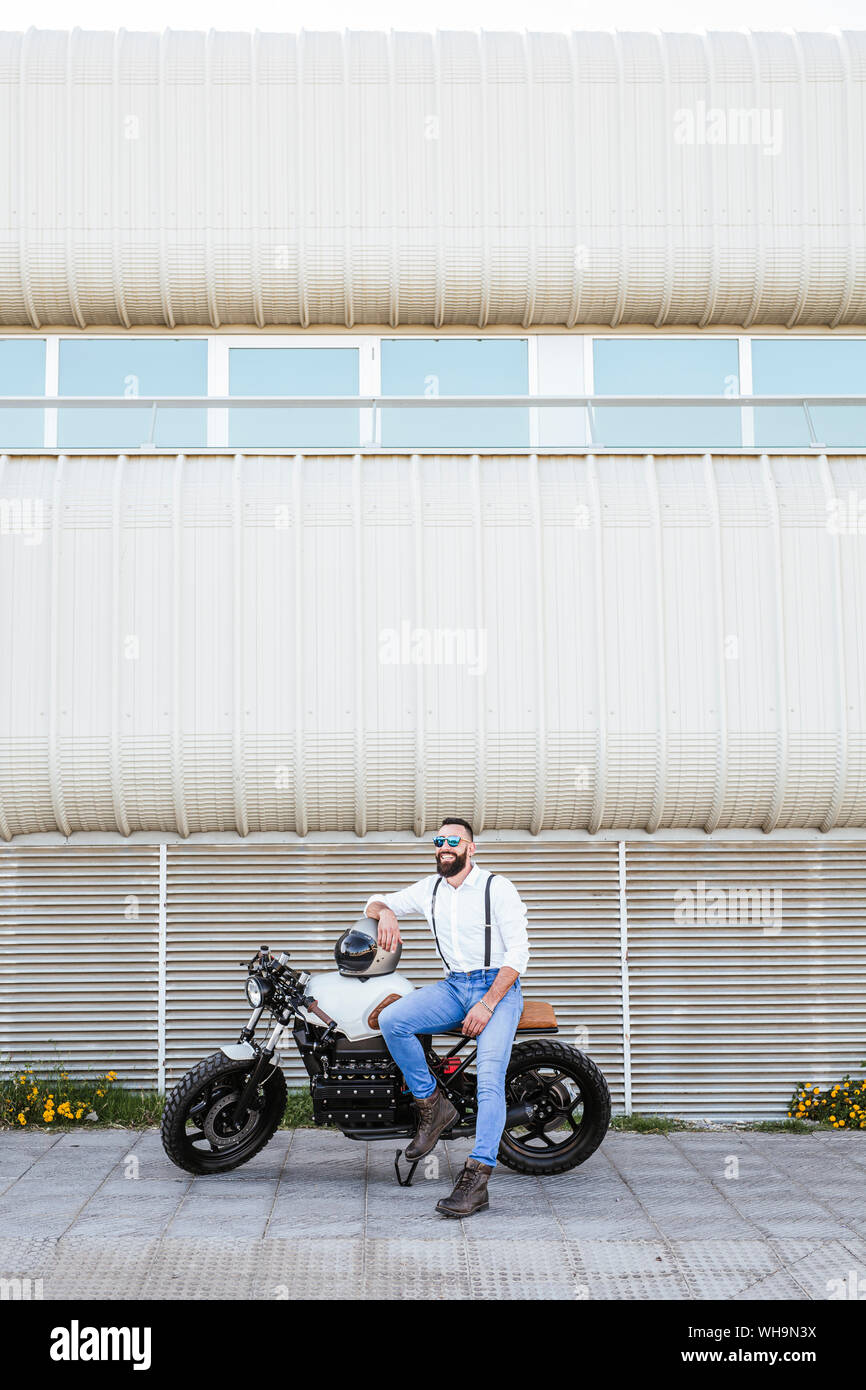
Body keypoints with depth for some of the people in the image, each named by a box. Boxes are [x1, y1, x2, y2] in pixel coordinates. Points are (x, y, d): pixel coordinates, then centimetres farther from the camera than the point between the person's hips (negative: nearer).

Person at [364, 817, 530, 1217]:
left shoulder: (497, 888, -5)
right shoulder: (429, 889, 10)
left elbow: (519, 951, -9)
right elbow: (375, 902, 19)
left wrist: (487, 1005, -18)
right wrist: (386, 914, -8)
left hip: (498, 987, -5)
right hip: (453, 986, 5)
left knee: (489, 1076, -24)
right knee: (391, 1020, -22)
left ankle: (475, 1180, -30)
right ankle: (432, 1105, -8)